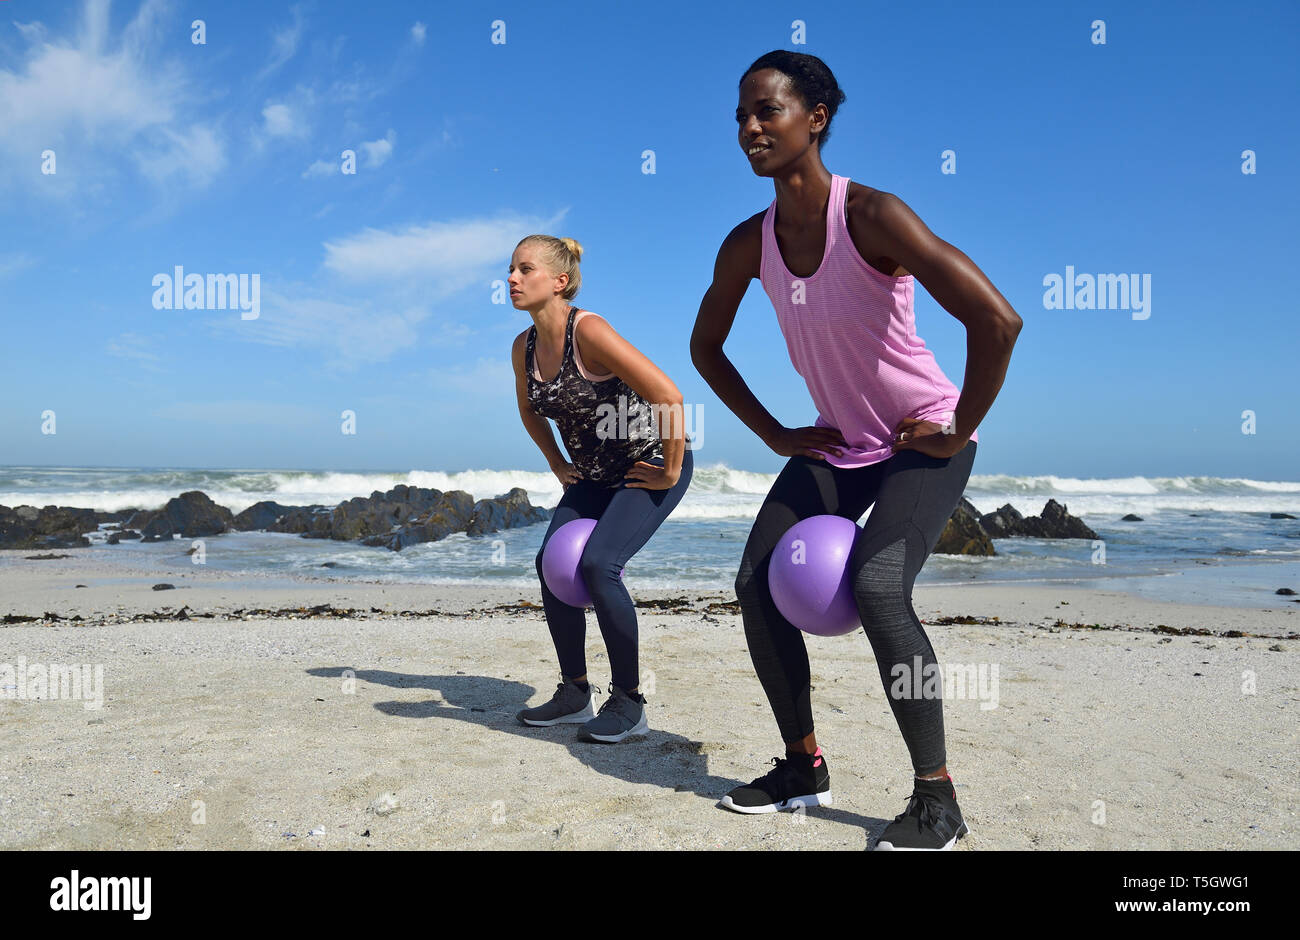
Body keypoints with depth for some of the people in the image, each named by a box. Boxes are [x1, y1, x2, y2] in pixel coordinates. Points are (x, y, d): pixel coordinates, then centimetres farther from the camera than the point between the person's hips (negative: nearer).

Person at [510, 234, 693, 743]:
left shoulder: (588, 330, -26)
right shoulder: (524, 347, -1)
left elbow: (667, 395, -31)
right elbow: (530, 411, 20)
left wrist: (670, 471, -23)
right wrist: (558, 466, 14)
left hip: (651, 463, -8)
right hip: (595, 473, 8)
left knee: (598, 564, -21)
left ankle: (629, 703, -4)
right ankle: (575, 694, 15)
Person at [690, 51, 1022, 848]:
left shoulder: (872, 216, -24)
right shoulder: (750, 244, -5)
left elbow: (998, 319, -30)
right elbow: (706, 347, 12)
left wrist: (958, 431, -20)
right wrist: (775, 435, 7)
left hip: (924, 440, -6)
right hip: (836, 446, 7)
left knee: (877, 586, -26)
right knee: (758, 583, -2)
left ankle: (937, 802, -7)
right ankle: (806, 769, 16)